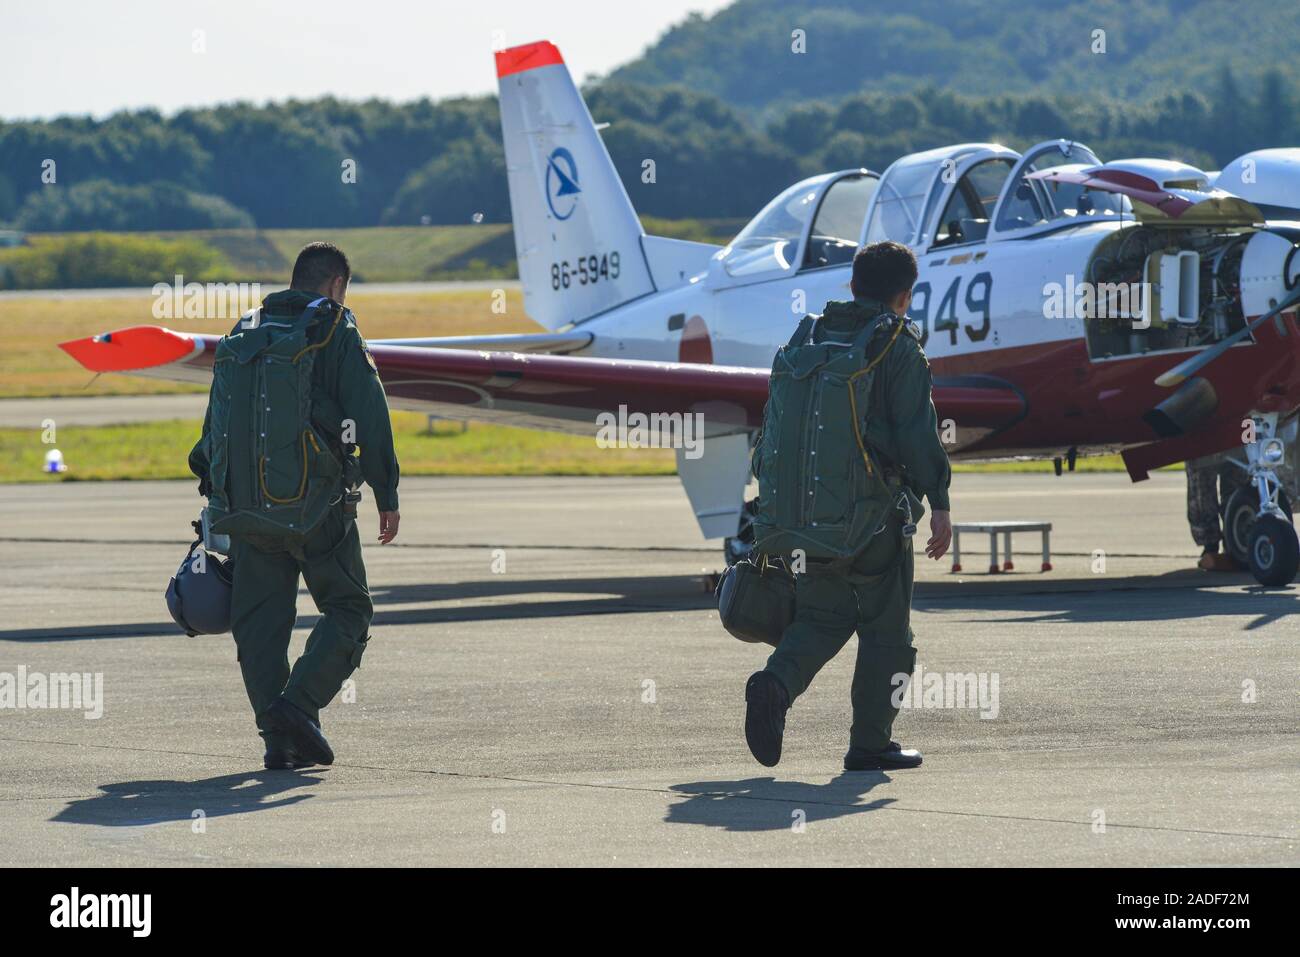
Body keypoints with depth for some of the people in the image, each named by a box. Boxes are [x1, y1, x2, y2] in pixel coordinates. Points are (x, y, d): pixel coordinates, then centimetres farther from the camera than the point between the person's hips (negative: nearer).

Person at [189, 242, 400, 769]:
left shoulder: (242, 335, 13)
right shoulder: (336, 332, -3)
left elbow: (215, 425, 14)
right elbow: (370, 419, -8)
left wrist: (217, 497, 19)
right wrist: (387, 497, -1)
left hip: (247, 503, 5)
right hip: (317, 502, -5)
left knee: (261, 620, 10)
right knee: (347, 609, 7)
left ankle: (277, 735, 3)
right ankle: (298, 705, -11)